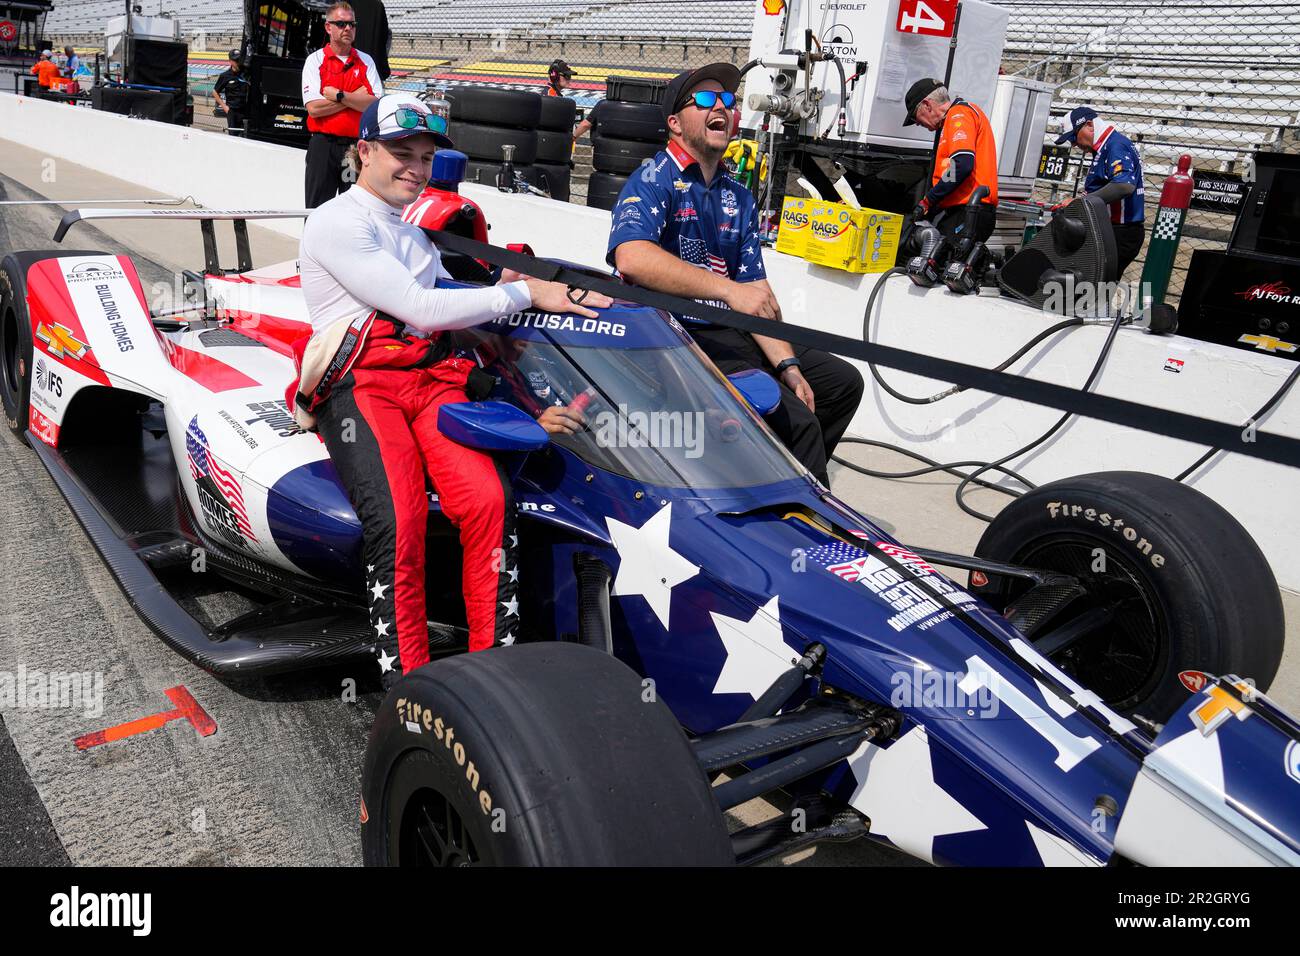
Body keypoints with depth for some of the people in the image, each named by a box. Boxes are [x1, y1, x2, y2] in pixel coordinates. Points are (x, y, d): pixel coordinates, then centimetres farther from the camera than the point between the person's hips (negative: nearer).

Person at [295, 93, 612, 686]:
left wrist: (501, 290, 9)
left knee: (491, 499, -24)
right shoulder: (337, 222, 2)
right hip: (358, 381, -6)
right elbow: (419, 309, -9)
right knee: (398, 517, -32)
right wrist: (526, 293, -7)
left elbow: (450, 314, 29)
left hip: (434, 379, 6)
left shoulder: (415, 235, 30)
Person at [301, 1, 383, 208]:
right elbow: (314, 108, -10)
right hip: (323, 145, -2)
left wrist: (338, 95, -13)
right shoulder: (315, 60, 2)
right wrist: (355, 98, -8)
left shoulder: (366, 61, 9)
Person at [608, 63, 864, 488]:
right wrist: (728, 289, -33)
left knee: (843, 381, 10)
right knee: (796, 421, -22)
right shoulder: (653, 180, -7)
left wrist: (786, 365, -4)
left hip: (732, 337, 9)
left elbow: (756, 292, 10)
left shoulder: (739, 199, 16)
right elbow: (631, 258, -28)